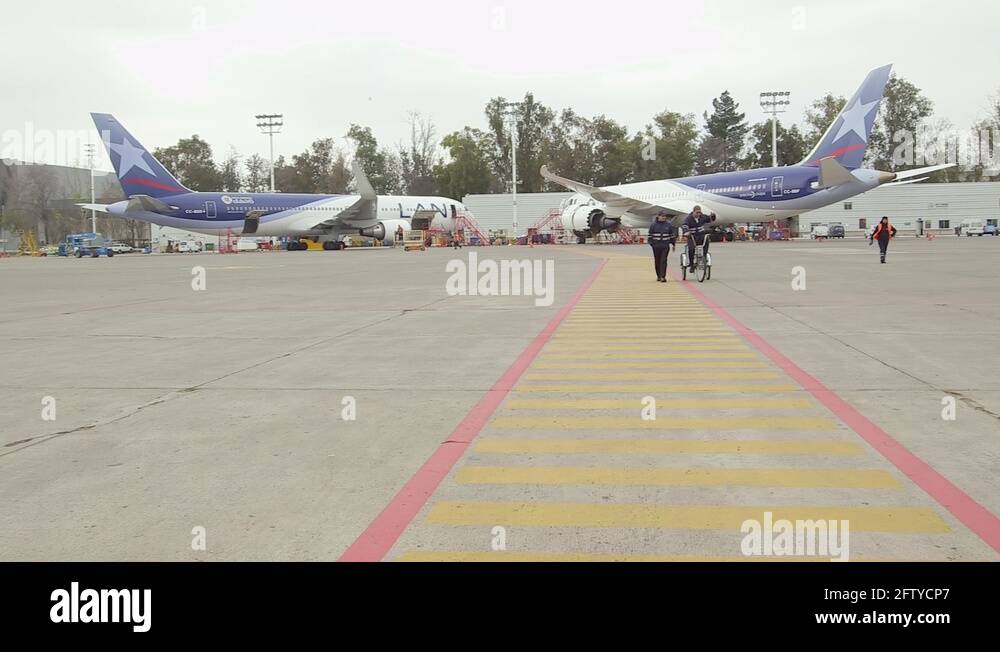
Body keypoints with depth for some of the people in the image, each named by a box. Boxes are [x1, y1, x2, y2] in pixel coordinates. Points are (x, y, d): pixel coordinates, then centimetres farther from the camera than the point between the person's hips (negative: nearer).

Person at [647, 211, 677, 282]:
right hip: (656, 246, 1)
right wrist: (651, 243, -3)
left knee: (664, 261, -9)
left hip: (665, 246, -1)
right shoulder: (653, 225, 1)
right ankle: (658, 276, 22)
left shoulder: (669, 225, 4)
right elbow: (649, 235, 4)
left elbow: (673, 235, 11)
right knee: (657, 261, 9)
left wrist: (673, 244, 13)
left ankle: (663, 276, -11)